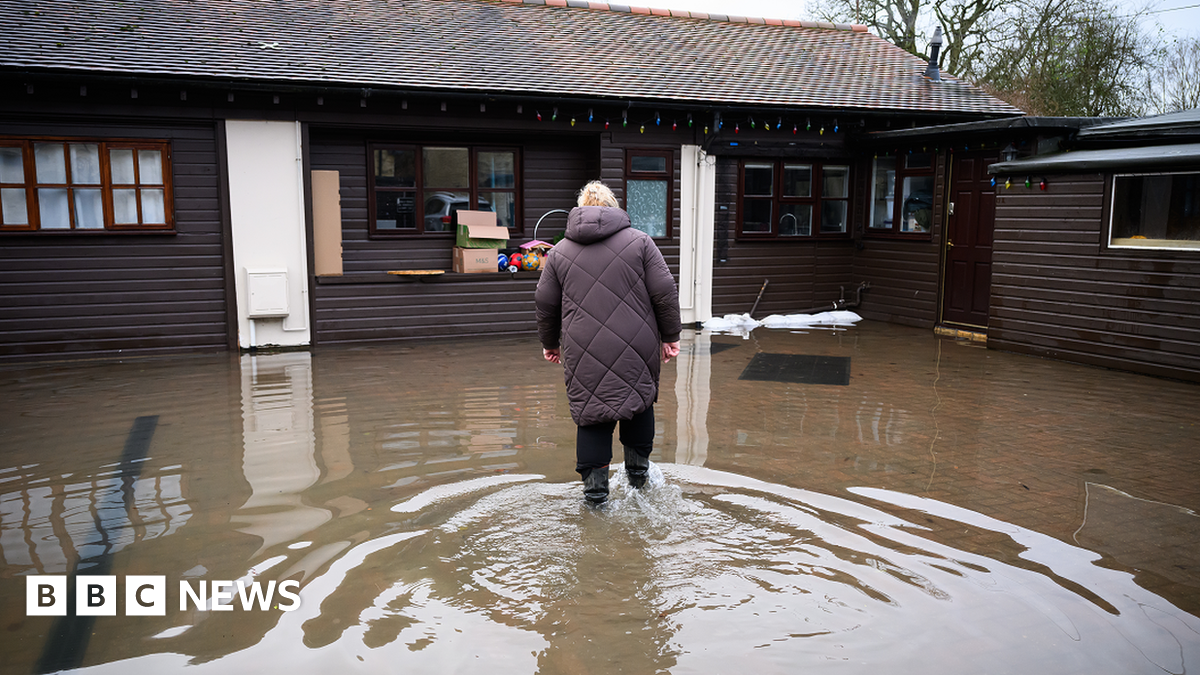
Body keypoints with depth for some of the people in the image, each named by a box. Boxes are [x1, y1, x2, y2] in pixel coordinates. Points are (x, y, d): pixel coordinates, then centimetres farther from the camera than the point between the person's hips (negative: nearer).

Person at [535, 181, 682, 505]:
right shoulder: (639, 241, 2)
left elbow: (545, 304, 12)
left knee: (591, 407, 9)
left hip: (584, 353, 1)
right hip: (637, 348, 0)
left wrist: (550, 342, 25)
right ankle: (638, 467, 28)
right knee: (640, 399, 19)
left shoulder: (559, 252, 8)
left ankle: (594, 481, 9)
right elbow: (665, 293, -2)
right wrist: (670, 336, 6)